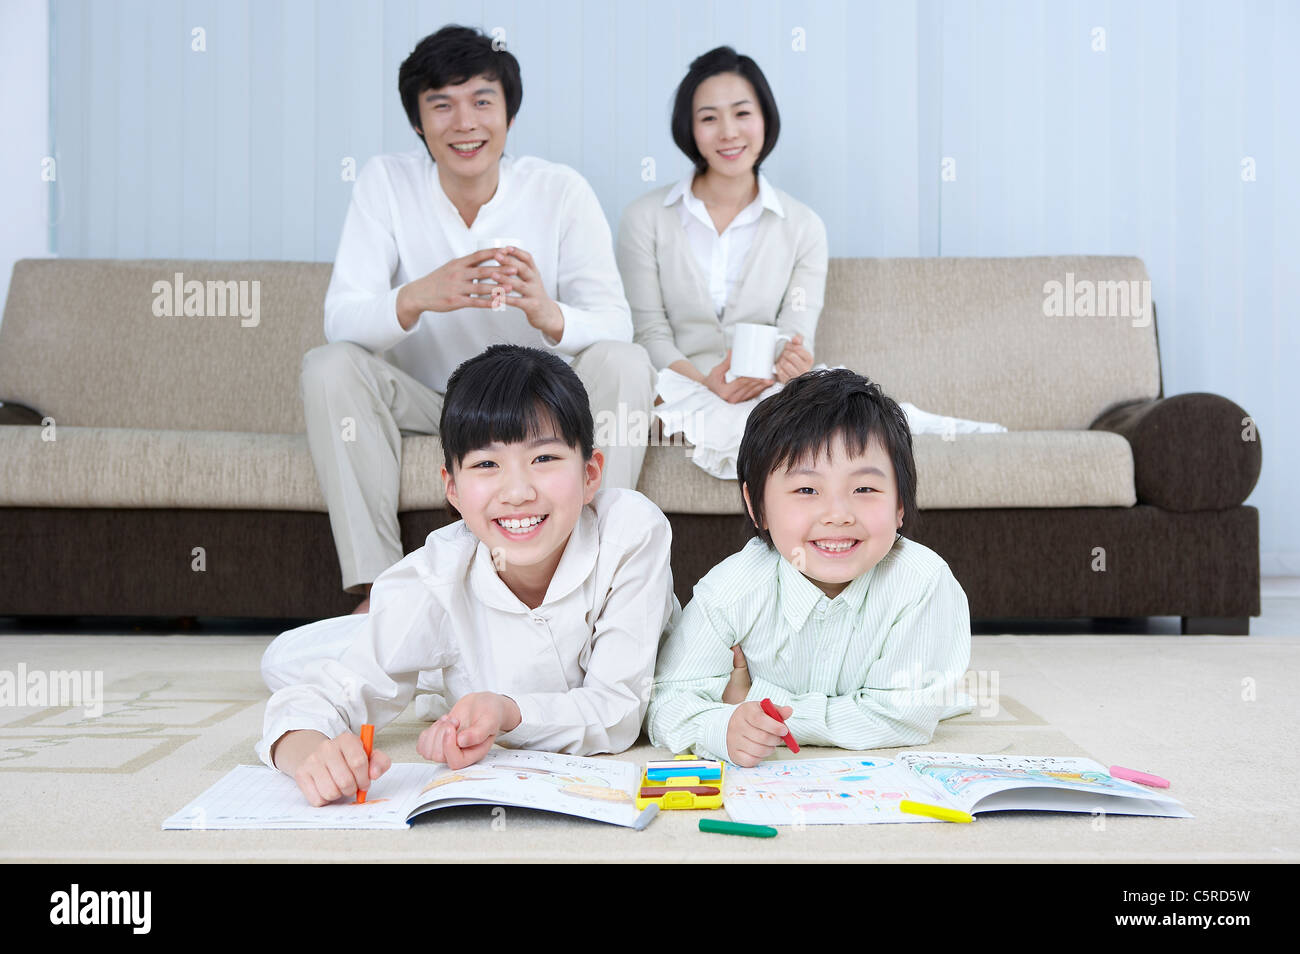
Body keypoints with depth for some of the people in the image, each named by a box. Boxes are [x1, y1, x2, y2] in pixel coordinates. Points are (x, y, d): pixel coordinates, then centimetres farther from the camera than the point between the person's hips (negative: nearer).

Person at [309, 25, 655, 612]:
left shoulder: (561, 190, -10)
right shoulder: (386, 182, -8)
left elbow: (614, 325, -19)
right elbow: (340, 317, -18)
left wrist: (549, 314, -44)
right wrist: (418, 298, -41)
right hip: (425, 404, 1)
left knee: (625, 363, -26)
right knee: (328, 366, -24)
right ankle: (374, 586, -24)